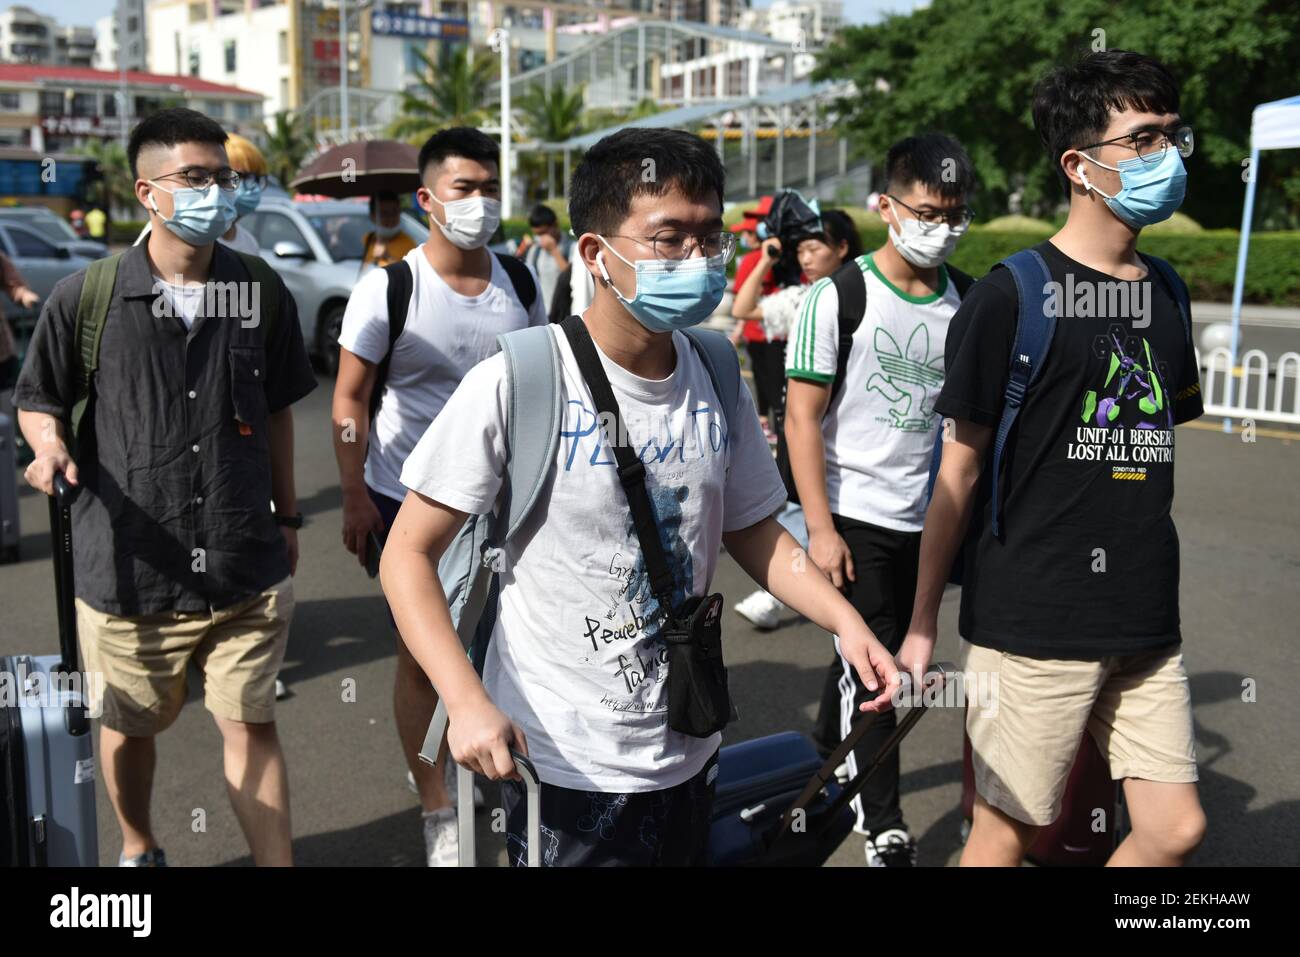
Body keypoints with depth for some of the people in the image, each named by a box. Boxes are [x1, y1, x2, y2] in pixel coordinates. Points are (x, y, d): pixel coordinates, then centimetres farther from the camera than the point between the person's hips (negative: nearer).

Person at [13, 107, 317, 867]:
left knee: (252, 725, 5)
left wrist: (287, 518, 13)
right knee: (132, 727, 18)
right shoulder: (86, 297, -6)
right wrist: (52, 445, -16)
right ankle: (138, 850, 45)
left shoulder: (262, 293, 1)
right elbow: (38, 401, 6)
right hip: (129, 569, 0)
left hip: (247, 567, 1)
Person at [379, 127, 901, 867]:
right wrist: (467, 700, -28)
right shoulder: (518, 382, -18)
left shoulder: (718, 381, -1)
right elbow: (410, 554, -15)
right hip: (559, 765, -5)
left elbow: (753, 530, 9)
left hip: (686, 754, 6)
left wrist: (845, 620, -7)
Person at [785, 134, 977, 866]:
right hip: (857, 517, -4)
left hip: (931, 519, 5)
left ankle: (824, 766, 40)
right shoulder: (841, 296, -9)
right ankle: (884, 829, 14)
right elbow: (803, 419, -10)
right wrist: (821, 529, -14)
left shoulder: (968, 300, 4)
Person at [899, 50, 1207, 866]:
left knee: (1177, 828, 8)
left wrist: (1159, 597, 18)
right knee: (1010, 829, 6)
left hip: (1146, 625, 6)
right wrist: (923, 619, -6)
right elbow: (961, 468, -8)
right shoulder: (1013, 295, -10)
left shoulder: (1165, 292, 9)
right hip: (1033, 619, -6)